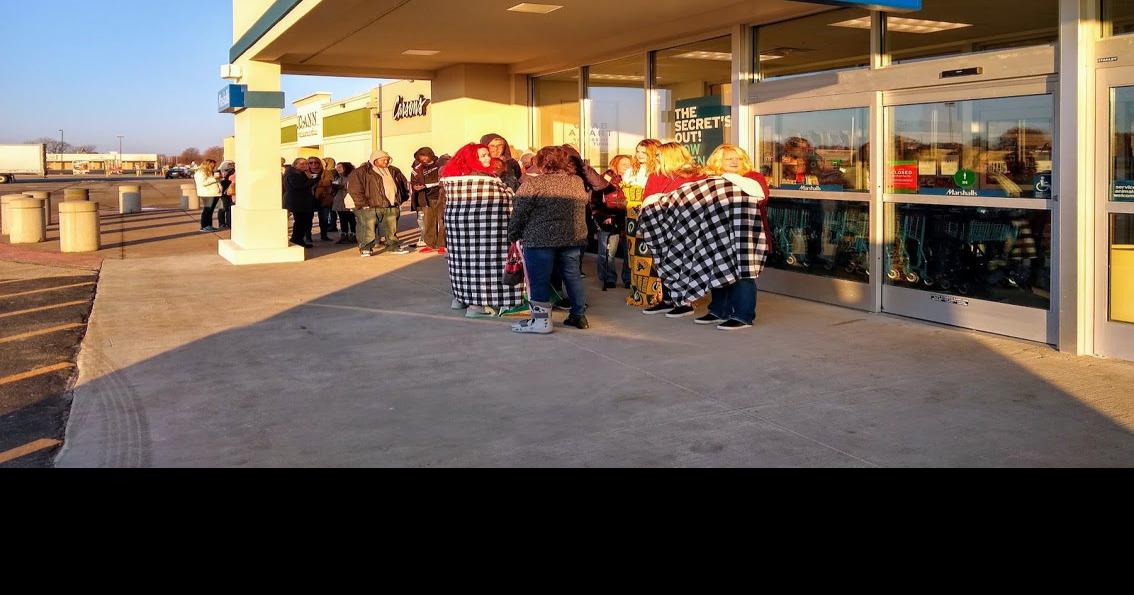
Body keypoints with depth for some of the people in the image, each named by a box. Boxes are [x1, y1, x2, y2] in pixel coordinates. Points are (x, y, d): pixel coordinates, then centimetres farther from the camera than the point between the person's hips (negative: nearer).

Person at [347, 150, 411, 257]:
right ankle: (366, 248, 3)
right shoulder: (362, 172, -3)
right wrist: (363, 203, -13)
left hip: (391, 207, 5)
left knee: (392, 229, 10)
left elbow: (405, 184, 24)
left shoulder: (394, 172, 15)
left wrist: (400, 201, 15)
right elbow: (353, 188, -8)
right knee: (369, 228, -6)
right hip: (371, 208, -5)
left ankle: (393, 246, 22)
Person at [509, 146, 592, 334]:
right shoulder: (578, 182, 10)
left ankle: (541, 320, 3)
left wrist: (513, 235, 5)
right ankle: (579, 316, 20)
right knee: (573, 276, 14)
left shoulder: (533, 183, -6)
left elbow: (520, 213, -6)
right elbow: (586, 203, 19)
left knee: (539, 279, 2)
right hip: (574, 238, 5)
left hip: (540, 238, -5)